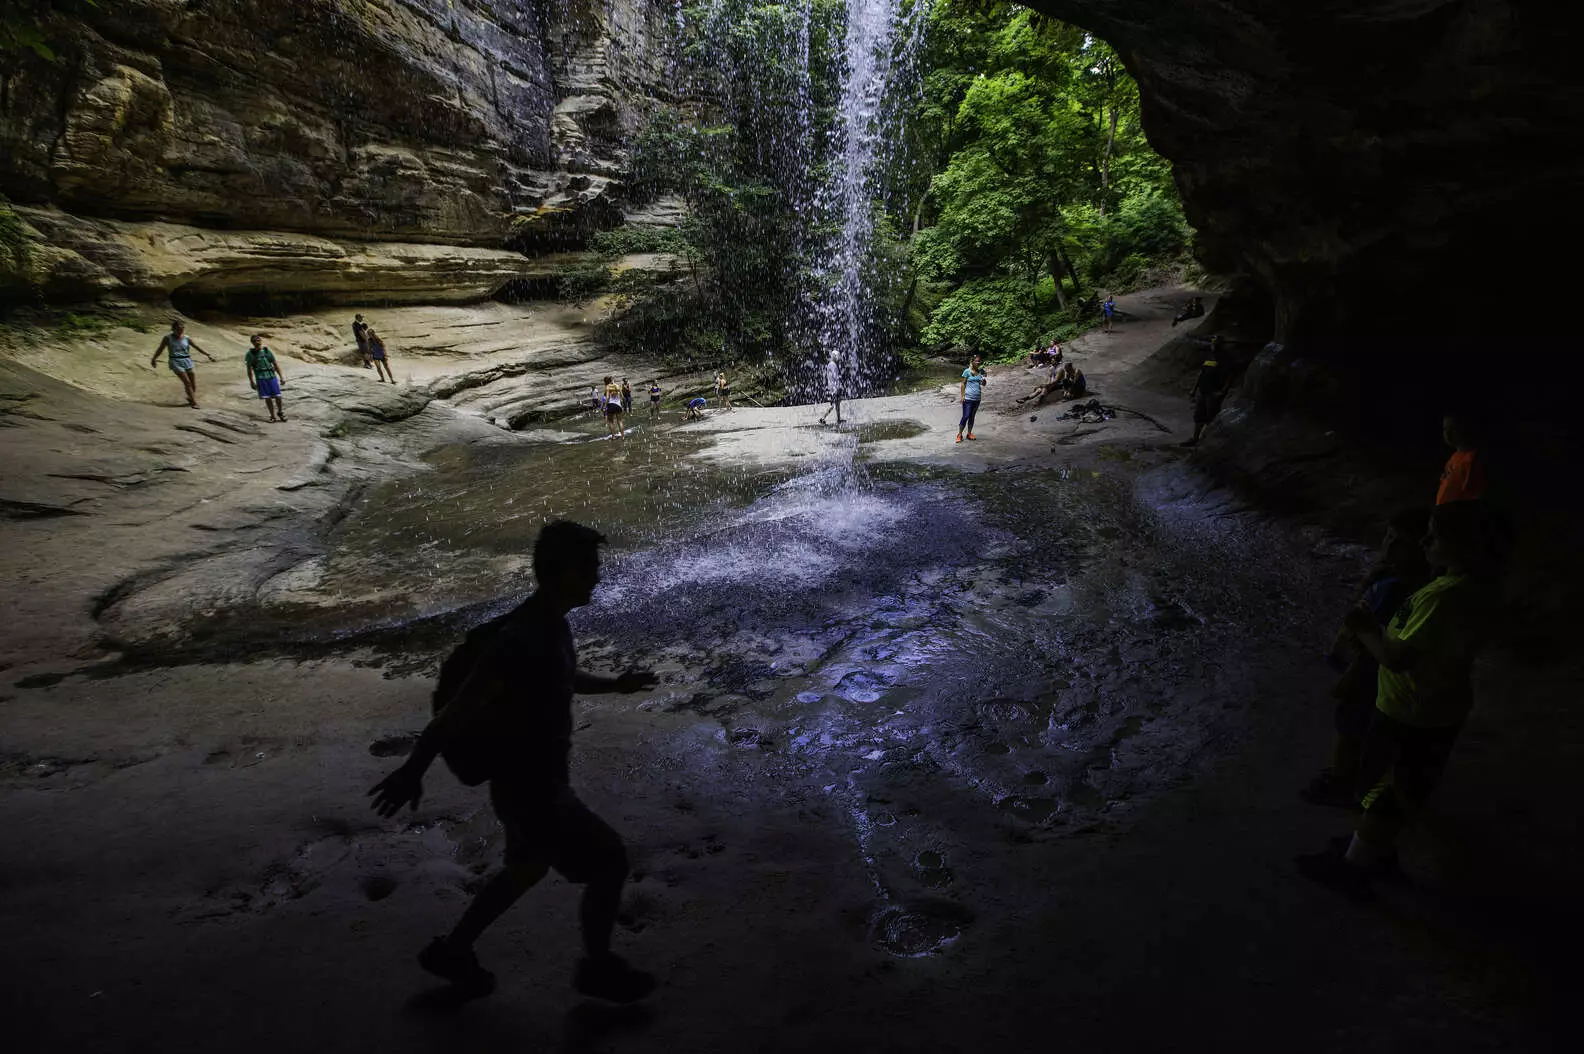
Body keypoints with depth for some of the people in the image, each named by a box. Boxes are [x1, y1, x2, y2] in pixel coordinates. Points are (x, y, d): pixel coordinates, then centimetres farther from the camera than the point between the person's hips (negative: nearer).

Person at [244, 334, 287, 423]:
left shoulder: (267, 351, 4)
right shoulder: (250, 354, -3)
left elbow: (276, 364, 8)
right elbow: (249, 369, -2)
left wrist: (281, 377, 5)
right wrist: (252, 382, -6)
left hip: (272, 376, 2)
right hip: (261, 379, -2)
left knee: (277, 396, -1)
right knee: (267, 398, 0)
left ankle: (280, 412, 23)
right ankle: (273, 416, 10)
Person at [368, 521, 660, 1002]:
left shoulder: (550, 622, -2)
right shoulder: (524, 639, -32)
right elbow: (458, 708, -29)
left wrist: (614, 684, 18)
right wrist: (412, 772, -23)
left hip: (540, 778, 9)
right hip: (530, 792, -9)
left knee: (528, 866, 28)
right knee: (609, 862, 4)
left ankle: (452, 950, 45)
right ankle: (598, 967, 25)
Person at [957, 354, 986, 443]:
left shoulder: (980, 371, 8)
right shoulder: (967, 371, -5)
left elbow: (983, 384, 15)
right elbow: (963, 384, -4)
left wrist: (984, 380, -8)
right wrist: (962, 395, -11)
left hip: (977, 398, 5)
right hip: (968, 398, -5)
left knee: (972, 416, 12)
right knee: (965, 416, -7)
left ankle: (969, 433, 21)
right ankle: (959, 434, 1)